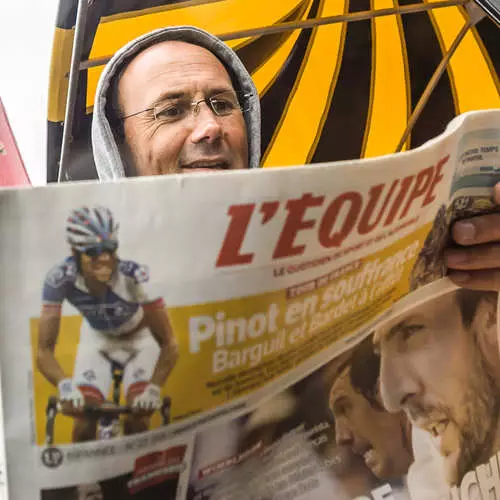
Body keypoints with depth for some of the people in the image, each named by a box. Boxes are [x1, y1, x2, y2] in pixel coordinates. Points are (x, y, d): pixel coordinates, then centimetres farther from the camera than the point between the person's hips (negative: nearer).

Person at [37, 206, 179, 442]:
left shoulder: (134, 275, -38)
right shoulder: (60, 279, -32)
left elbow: (168, 343, -32)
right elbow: (45, 349, -29)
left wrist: (154, 387, -45)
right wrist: (64, 384, -46)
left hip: (141, 337, -1)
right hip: (96, 337, 2)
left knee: (138, 419, -15)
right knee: (84, 422, -11)